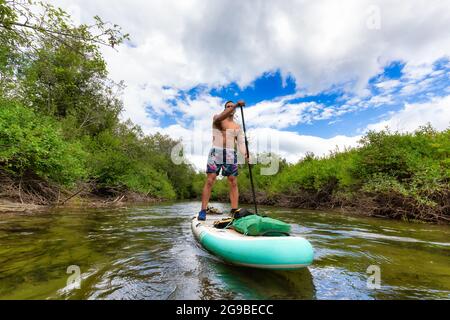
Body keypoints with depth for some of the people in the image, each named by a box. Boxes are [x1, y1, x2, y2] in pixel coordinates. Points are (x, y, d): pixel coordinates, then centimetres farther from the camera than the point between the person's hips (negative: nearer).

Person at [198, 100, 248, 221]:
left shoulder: (238, 127, 18)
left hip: (231, 154, 3)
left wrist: (245, 154, -15)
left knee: (233, 182, -3)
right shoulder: (217, 118, 11)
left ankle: (235, 211, -1)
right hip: (216, 152, -3)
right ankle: (203, 211, -7)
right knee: (210, 181, -9)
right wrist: (236, 105, -24)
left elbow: (241, 143, 6)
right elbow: (220, 117, -16)